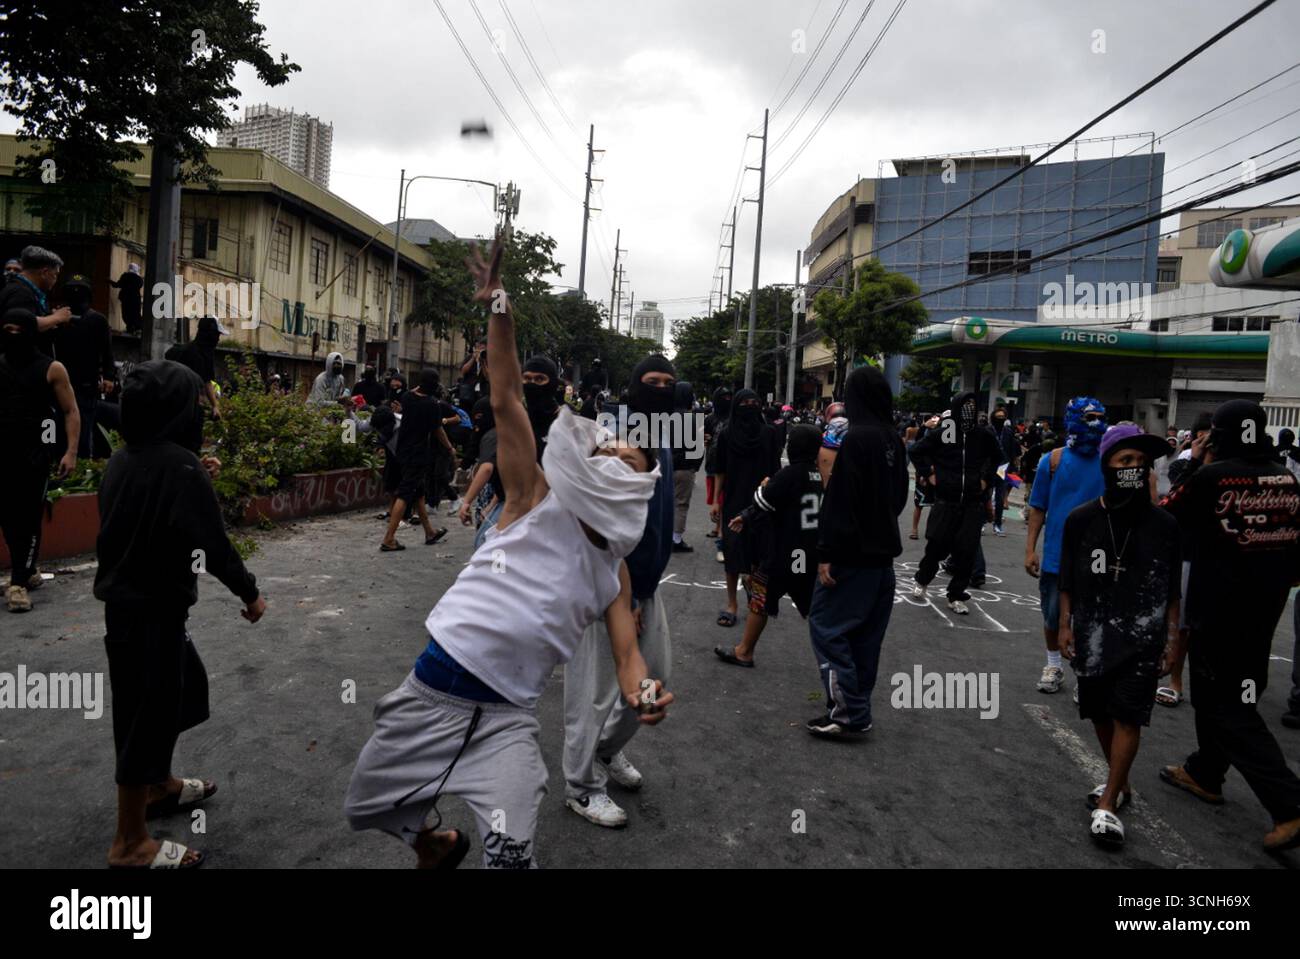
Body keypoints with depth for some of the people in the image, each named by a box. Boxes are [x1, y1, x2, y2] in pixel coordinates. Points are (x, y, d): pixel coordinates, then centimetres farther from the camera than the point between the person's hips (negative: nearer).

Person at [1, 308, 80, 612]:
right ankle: (27, 571, 25)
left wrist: (71, 452, -9)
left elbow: (71, 412, 0)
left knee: (29, 518, -4)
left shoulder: (51, 369, 0)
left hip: (34, 451, -3)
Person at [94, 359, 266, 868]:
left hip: (125, 598, 9)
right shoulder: (178, 463, -20)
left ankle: (159, 785, 42)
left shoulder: (125, 458, 6)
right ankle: (130, 844, 13)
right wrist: (249, 592, -9)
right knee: (148, 711, 1)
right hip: (153, 606, -9)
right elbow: (212, 542, -20)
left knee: (183, 685, 25)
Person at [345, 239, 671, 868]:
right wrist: (499, 311, -20)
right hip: (434, 690, -1)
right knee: (369, 810, 15)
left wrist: (642, 694, -25)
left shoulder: (615, 573, 7)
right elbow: (505, 402, -11)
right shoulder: (537, 501, -3)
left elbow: (626, 652, -1)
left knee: (511, 853, -15)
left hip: (508, 718, 1)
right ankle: (434, 844, 46)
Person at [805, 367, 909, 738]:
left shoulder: (856, 438, -17)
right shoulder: (894, 442, 9)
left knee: (827, 626, -1)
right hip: (883, 553, 9)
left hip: (853, 554, -9)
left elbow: (839, 501, -20)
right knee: (865, 634, 13)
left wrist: (826, 552, -18)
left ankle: (849, 712, -2)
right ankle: (856, 709, 21)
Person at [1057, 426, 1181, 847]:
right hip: (1093, 635, 2)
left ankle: (1107, 805, 3)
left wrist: (1171, 637, 2)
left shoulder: (1164, 525, -5)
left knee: (1127, 717, -5)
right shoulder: (1081, 519, -5)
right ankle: (1120, 784, 34)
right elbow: (1067, 580, 3)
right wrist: (1064, 625, 2)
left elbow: (1172, 589, 2)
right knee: (1099, 713, 12)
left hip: (1142, 638, -2)